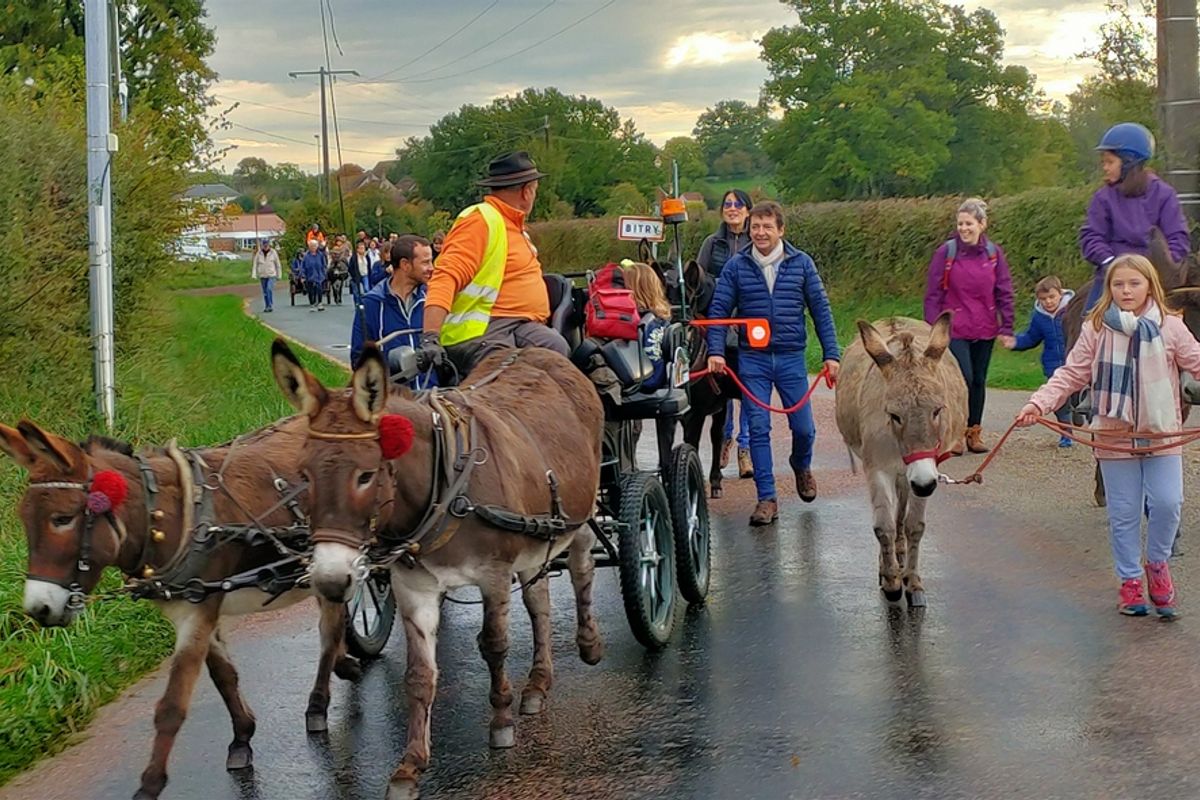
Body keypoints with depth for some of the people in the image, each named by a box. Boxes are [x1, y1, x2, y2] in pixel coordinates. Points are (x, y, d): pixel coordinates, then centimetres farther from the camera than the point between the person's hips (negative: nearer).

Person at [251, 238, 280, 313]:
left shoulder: (273, 253, -1)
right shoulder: (258, 253, 2)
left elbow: (278, 264, 5)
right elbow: (255, 264, 2)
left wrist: (279, 275, 4)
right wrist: (254, 274, -7)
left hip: (271, 275, -3)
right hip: (262, 276, 3)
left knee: (269, 289, -19)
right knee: (265, 292, 8)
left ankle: (270, 306, -17)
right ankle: (267, 307, 17)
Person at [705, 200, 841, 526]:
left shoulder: (801, 263, 1)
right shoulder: (736, 266, -1)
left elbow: (820, 309, 4)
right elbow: (719, 310, 0)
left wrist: (831, 354, 0)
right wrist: (716, 351, -14)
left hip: (791, 358, 1)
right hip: (752, 359, 0)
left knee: (803, 427, 5)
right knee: (758, 428, -3)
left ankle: (802, 467, 38)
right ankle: (767, 497, 4)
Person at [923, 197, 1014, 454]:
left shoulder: (994, 253, 1)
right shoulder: (946, 252, -5)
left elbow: (1004, 292, 6)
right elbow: (933, 293, -2)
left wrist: (1006, 327, 3)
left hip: (985, 330, 3)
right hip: (954, 329, -3)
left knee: (979, 380, 10)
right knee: (964, 378, -12)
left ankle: (974, 432, 22)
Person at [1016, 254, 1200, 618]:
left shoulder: (1171, 327, 0)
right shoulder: (1096, 330, 1)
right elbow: (1071, 374, 0)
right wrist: (1038, 403, -12)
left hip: (1162, 435, 0)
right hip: (1114, 437, 0)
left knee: (1167, 503, -8)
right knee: (1124, 513, 6)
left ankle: (1157, 564, 20)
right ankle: (1130, 580, 22)